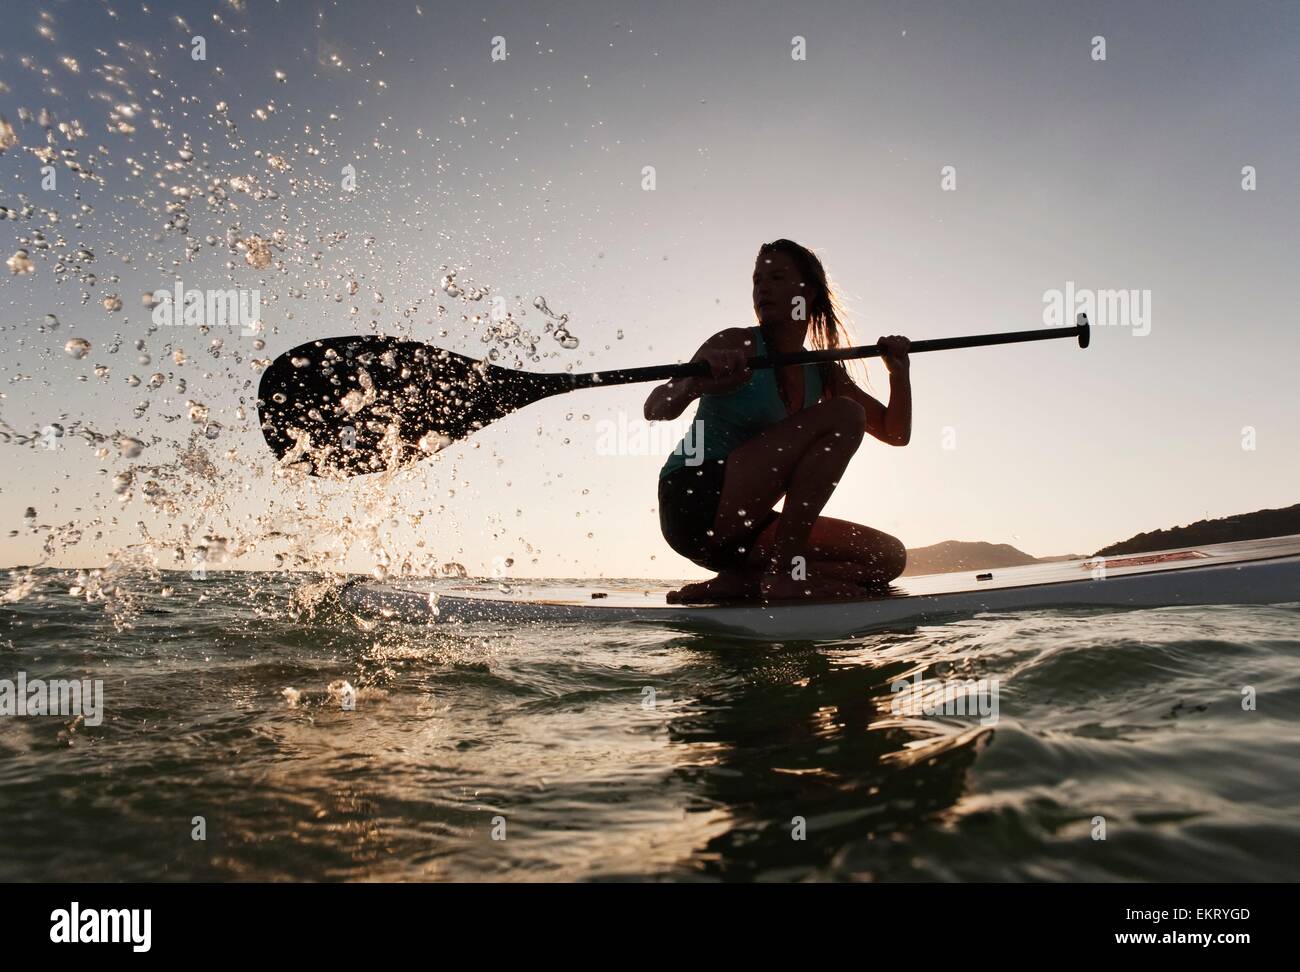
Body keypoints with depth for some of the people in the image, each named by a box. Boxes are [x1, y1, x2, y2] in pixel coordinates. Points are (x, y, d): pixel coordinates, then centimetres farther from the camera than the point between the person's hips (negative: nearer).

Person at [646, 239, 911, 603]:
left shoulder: (823, 375, 14)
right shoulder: (737, 346, -5)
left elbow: (896, 433, 16)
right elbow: (654, 410, -16)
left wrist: (899, 372, -1)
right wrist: (694, 383, -37)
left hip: (741, 530, 7)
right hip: (695, 501, -7)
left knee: (889, 557, 0)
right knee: (844, 415, -17)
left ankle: (741, 583, -10)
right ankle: (784, 573, -21)